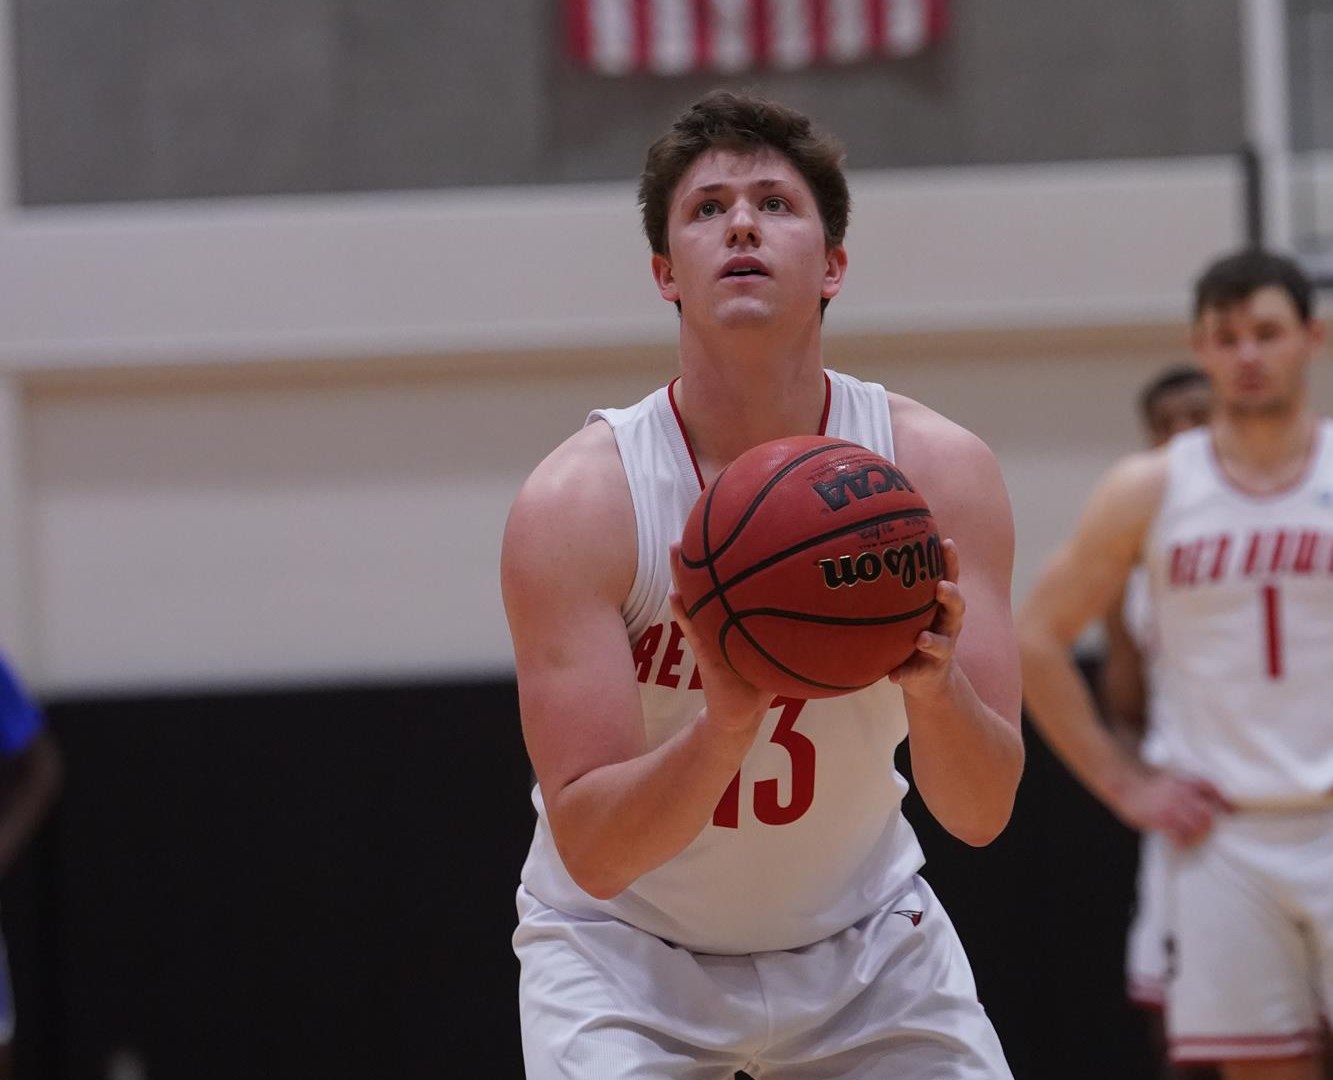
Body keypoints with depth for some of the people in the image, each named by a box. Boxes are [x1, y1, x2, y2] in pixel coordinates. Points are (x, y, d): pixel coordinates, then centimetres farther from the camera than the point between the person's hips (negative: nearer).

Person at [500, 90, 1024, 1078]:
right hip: (626, 945, -3)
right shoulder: (575, 503, -22)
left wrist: (936, 688, -38)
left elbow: (982, 812, -17)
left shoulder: (941, 470, -15)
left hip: (866, 938, 3)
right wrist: (726, 721, -42)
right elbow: (591, 849, -26)